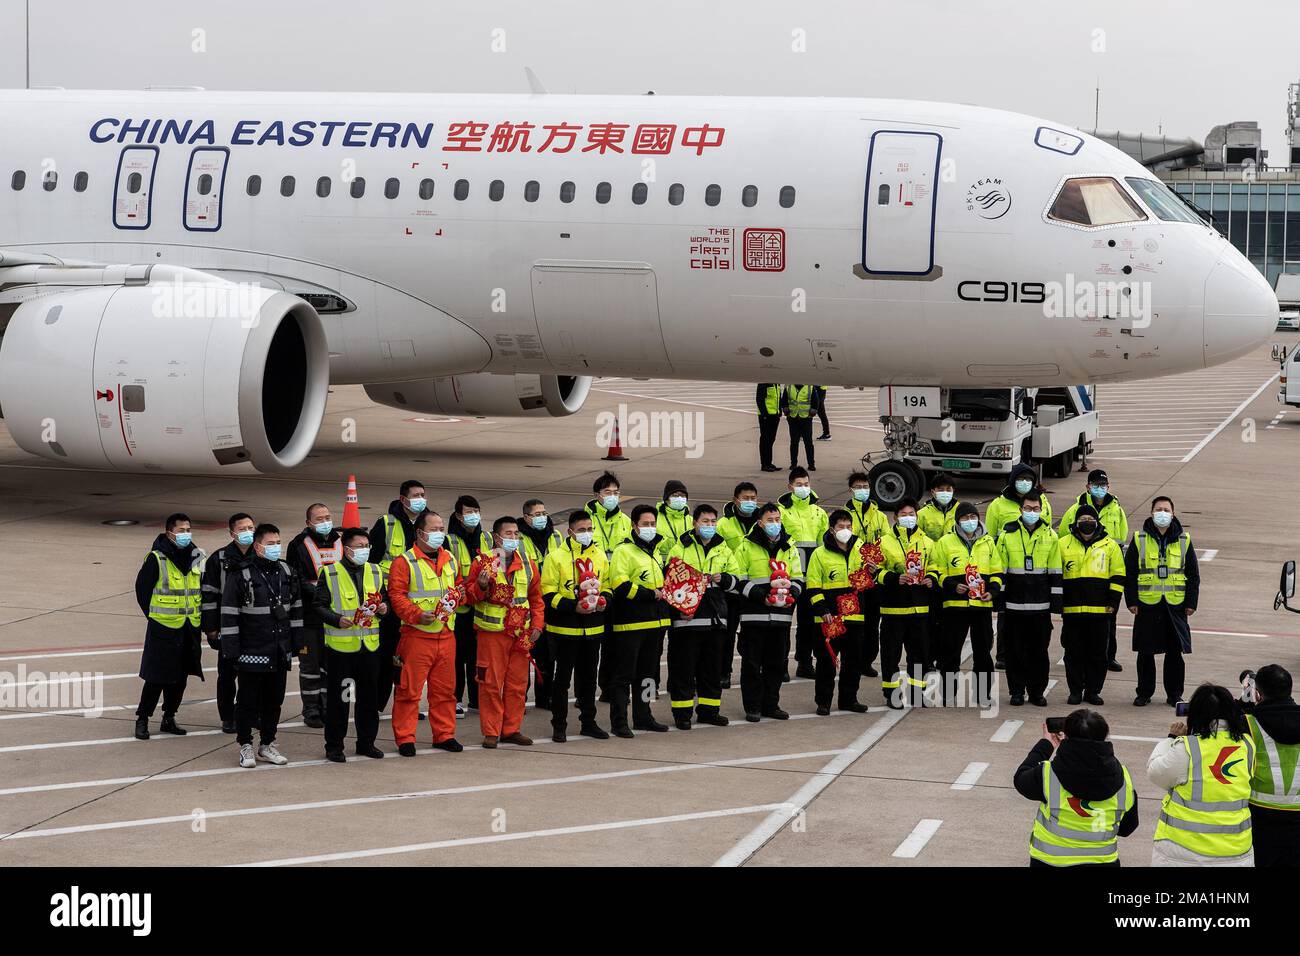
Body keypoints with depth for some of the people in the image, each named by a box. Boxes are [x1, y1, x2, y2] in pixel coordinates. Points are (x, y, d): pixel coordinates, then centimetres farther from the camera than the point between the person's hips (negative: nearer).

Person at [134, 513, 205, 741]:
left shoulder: (197, 557, 5)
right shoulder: (156, 559, -12)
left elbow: (203, 589, 16)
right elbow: (142, 587, -5)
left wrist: (199, 615, 10)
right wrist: (154, 614, -1)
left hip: (189, 628, 5)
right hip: (163, 628, -5)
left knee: (180, 677, 11)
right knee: (156, 677, -3)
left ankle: (169, 719, 23)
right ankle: (142, 719, 8)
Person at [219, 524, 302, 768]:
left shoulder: (287, 572, 8)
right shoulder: (241, 575, -10)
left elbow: (296, 608, 15)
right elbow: (229, 613, -10)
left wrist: (297, 642, 12)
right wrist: (231, 648, -13)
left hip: (281, 653, 5)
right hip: (252, 653, -5)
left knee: (274, 700, 12)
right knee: (248, 701, 2)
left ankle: (267, 744, 23)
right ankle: (245, 746, 13)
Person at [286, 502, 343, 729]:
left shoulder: (342, 542, 10)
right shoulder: (299, 546, -3)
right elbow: (295, 579, -9)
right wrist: (315, 592, -21)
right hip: (309, 616, -4)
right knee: (310, 664, 2)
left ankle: (327, 708, 20)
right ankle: (311, 711, 9)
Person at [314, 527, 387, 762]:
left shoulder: (375, 572, 11)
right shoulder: (330, 573, -5)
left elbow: (383, 599, 22)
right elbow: (319, 606, -5)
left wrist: (383, 608, -1)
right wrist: (337, 619, -20)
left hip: (369, 645, 5)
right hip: (340, 645, -5)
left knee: (369, 696, 10)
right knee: (338, 698, 0)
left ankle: (366, 742, 22)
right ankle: (334, 746, 8)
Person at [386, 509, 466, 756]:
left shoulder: (450, 560, 15)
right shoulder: (405, 562, -5)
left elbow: (460, 586, 25)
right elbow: (396, 596, -11)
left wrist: (460, 594, 2)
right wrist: (417, 615, -23)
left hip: (446, 634, 6)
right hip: (417, 636, -6)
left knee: (445, 688, 11)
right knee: (409, 689, -4)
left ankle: (444, 734, 21)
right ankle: (405, 738, 3)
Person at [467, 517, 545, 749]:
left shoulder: (527, 563, 9)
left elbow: (536, 597, 16)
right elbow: (471, 596, -1)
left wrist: (537, 624, 6)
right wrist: (481, 586, -22)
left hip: (521, 632, 4)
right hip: (492, 632, -4)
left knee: (518, 683, 8)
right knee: (491, 682, -2)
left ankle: (512, 729, 18)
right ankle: (491, 732, 4)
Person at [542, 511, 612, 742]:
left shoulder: (600, 555, 8)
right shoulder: (556, 557, -9)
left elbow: (607, 584, 17)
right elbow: (548, 594, -11)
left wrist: (604, 599, -5)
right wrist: (573, 606, -22)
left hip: (593, 627, 5)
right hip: (565, 628, -5)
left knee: (588, 676, 14)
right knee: (563, 677, 1)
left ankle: (588, 722, 25)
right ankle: (559, 725, 9)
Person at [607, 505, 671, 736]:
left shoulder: (655, 551, 17)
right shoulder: (624, 551, -9)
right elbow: (620, 585, -20)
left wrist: (664, 592, 10)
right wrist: (651, 594, -17)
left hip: (655, 622, 8)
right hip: (630, 623, -8)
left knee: (647, 673, 15)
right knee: (623, 674, -5)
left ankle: (643, 717, 24)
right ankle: (619, 722, -3)